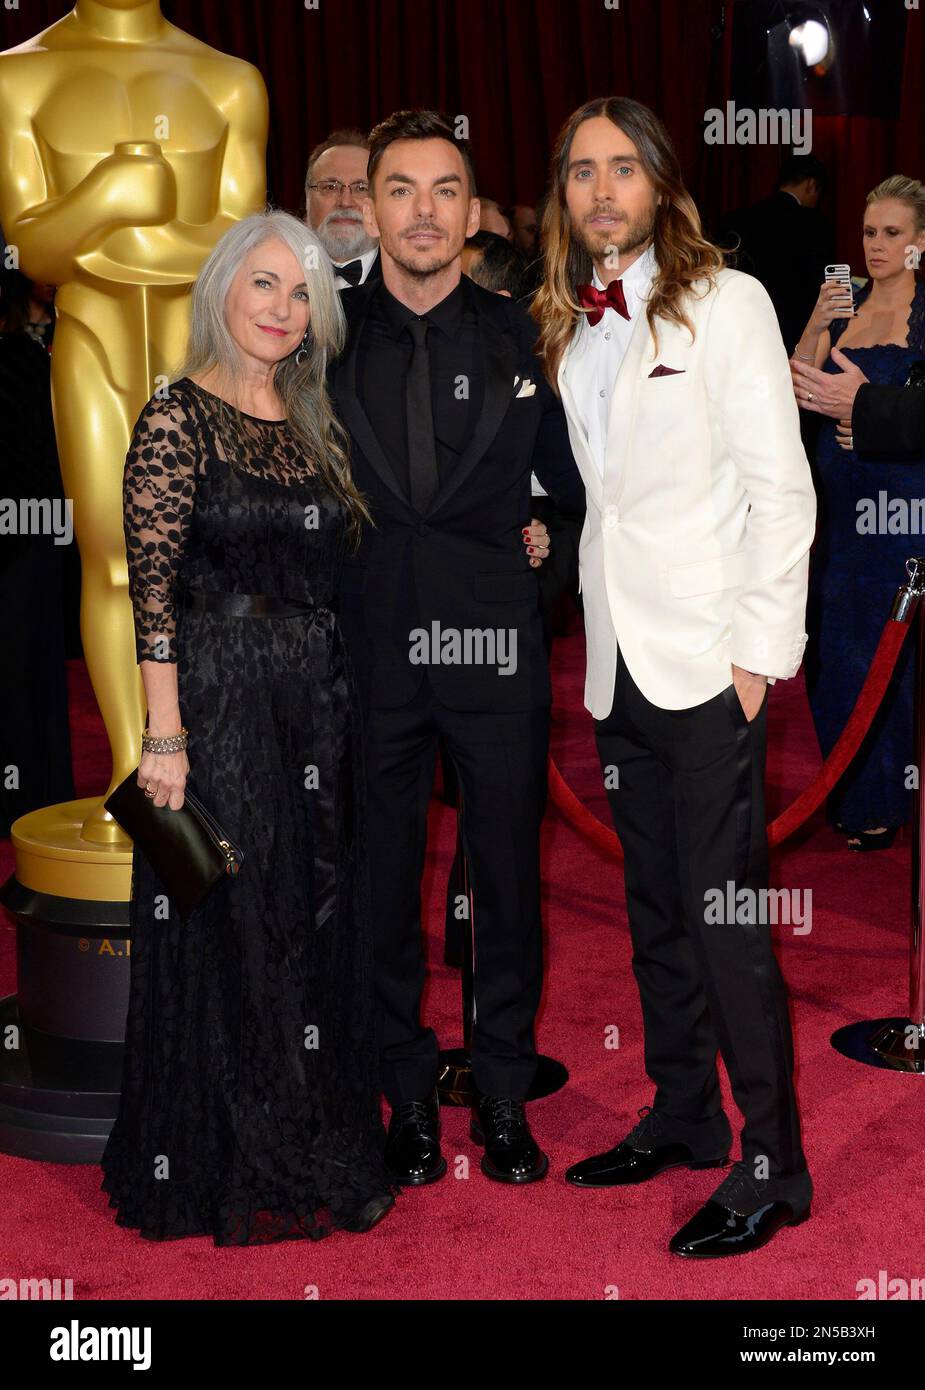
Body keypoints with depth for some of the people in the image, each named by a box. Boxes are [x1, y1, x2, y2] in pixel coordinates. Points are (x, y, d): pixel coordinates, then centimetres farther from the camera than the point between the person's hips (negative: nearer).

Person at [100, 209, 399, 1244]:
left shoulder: (314, 424, 12)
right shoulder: (177, 419, -9)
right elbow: (152, 588, -14)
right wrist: (166, 736, -18)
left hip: (320, 708, 7)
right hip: (221, 706, -7)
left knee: (319, 930, 13)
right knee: (230, 936, 2)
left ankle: (315, 1157, 28)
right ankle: (230, 1175, 18)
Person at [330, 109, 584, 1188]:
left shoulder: (521, 338, 3)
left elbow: (576, 476, 12)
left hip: (496, 651, 0)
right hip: (371, 651, 0)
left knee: (509, 876, 8)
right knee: (383, 878, 9)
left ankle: (503, 1096, 26)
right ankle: (409, 1097, 25)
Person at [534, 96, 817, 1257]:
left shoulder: (725, 302, -3)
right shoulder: (568, 329, 14)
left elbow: (780, 489, -8)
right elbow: (598, 496, 14)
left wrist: (758, 651, -12)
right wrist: (598, 646, 5)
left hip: (707, 663, -6)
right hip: (619, 664, 6)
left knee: (725, 915, -5)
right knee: (655, 908, 13)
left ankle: (774, 1164, 6)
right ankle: (683, 1116, 27)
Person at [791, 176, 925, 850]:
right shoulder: (844, 306, 9)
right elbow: (798, 393, 1)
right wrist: (815, 326, -11)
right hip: (837, 491, 5)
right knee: (834, 640, 10)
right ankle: (843, 789, 27)